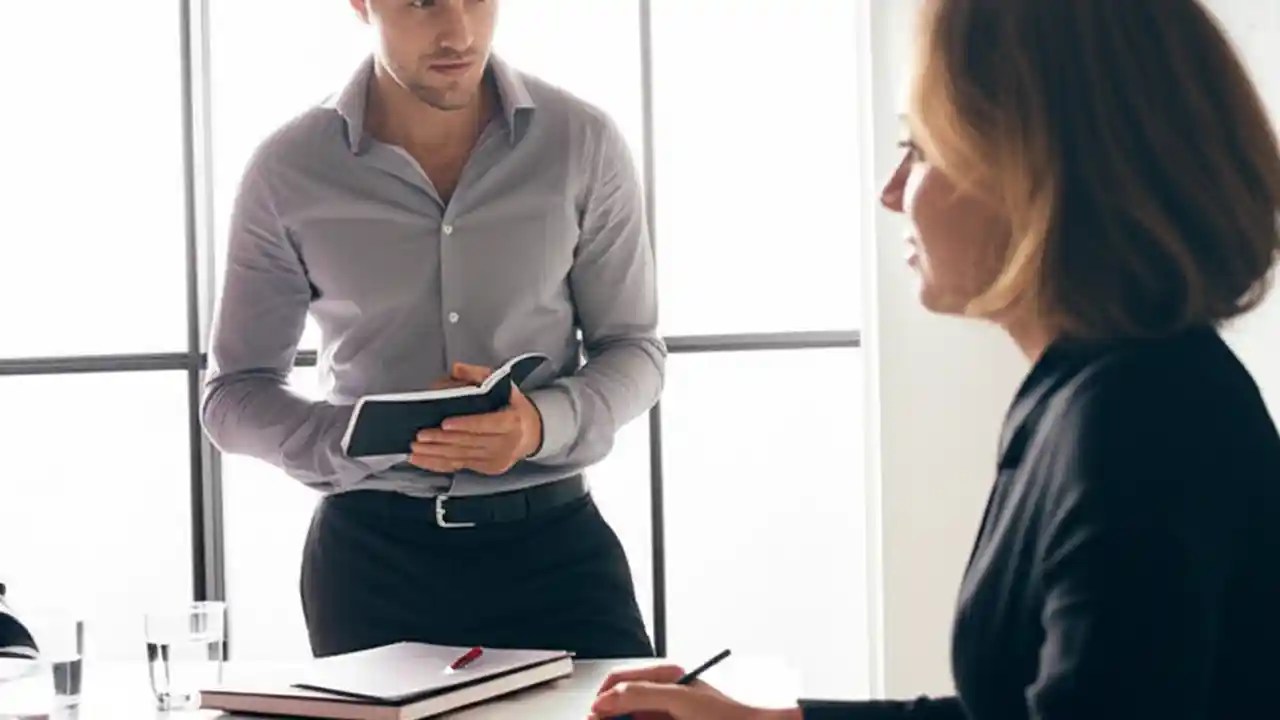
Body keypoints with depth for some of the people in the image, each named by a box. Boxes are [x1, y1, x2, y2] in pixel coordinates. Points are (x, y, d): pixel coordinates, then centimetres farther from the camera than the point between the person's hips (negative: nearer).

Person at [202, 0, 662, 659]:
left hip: (552, 537, 0)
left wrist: (544, 424, -20)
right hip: (370, 551, 0)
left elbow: (633, 350, 4)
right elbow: (233, 395, 2)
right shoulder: (287, 172, -3)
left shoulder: (582, 144, -3)